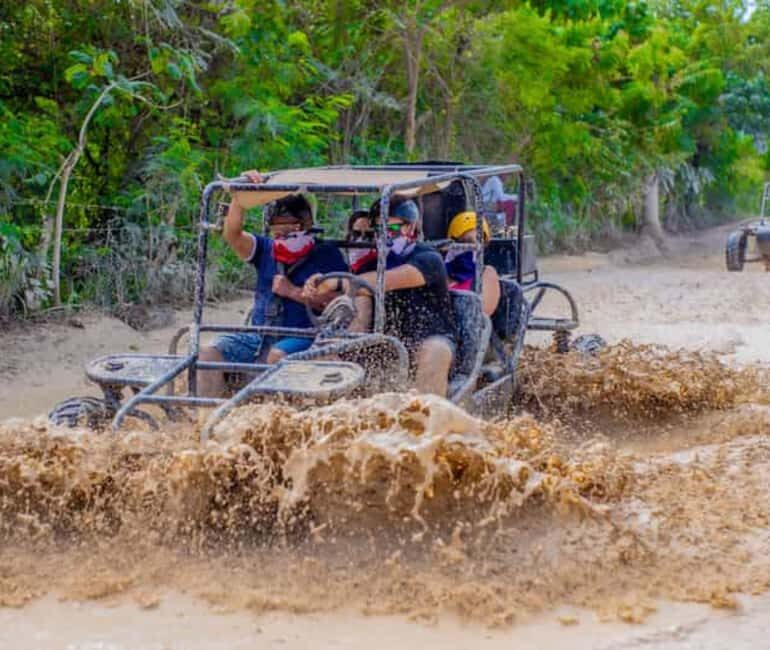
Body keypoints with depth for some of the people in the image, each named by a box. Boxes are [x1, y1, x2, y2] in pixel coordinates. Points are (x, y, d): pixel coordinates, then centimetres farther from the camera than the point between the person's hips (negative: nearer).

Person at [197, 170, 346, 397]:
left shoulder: (327, 256, 7)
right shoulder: (266, 250, 18)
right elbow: (232, 235, 0)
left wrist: (293, 292, -7)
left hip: (300, 337, -4)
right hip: (258, 335, 5)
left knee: (277, 356, -38)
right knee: (208, 353, -18)